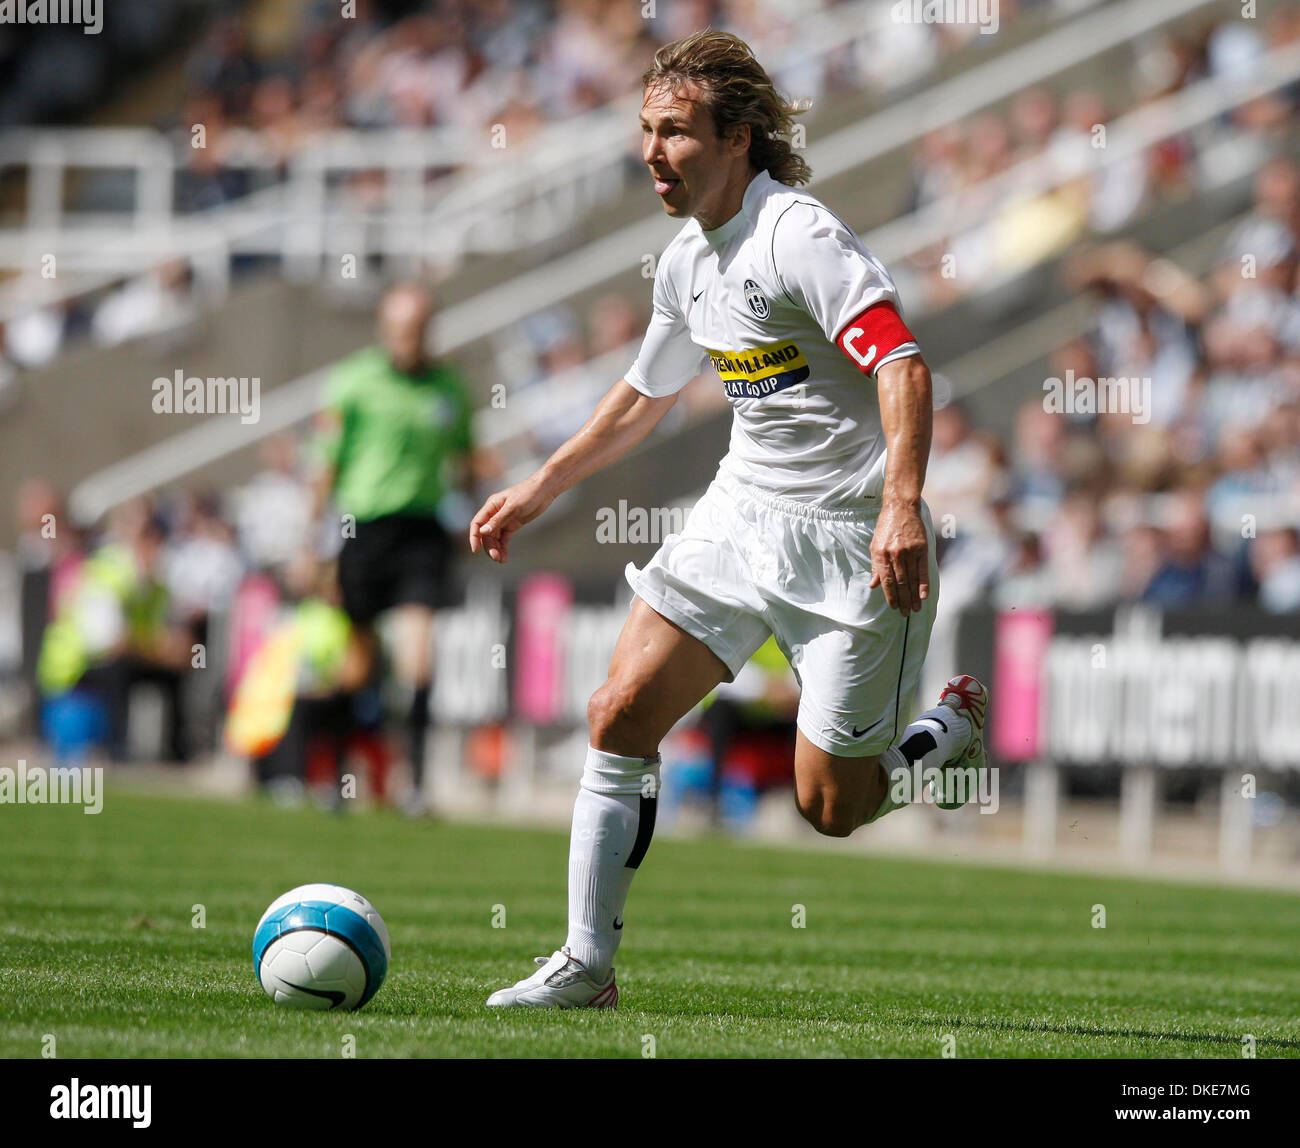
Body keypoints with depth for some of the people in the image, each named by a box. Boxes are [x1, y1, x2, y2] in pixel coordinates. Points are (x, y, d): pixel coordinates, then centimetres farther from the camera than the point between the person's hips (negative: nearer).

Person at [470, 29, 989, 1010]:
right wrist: (539, 490, 29)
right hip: (742, 515, 7)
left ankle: (952, 731, 30)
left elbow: (903, 366, -29)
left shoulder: (800, 236, -19)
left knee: (830, 808, -2)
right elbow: (644, 396, 27)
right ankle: (586, 965, 0)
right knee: (621, 714, -7)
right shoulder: (688, 262, 8)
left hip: (850, 539, -7)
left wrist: (901, 505, -42)